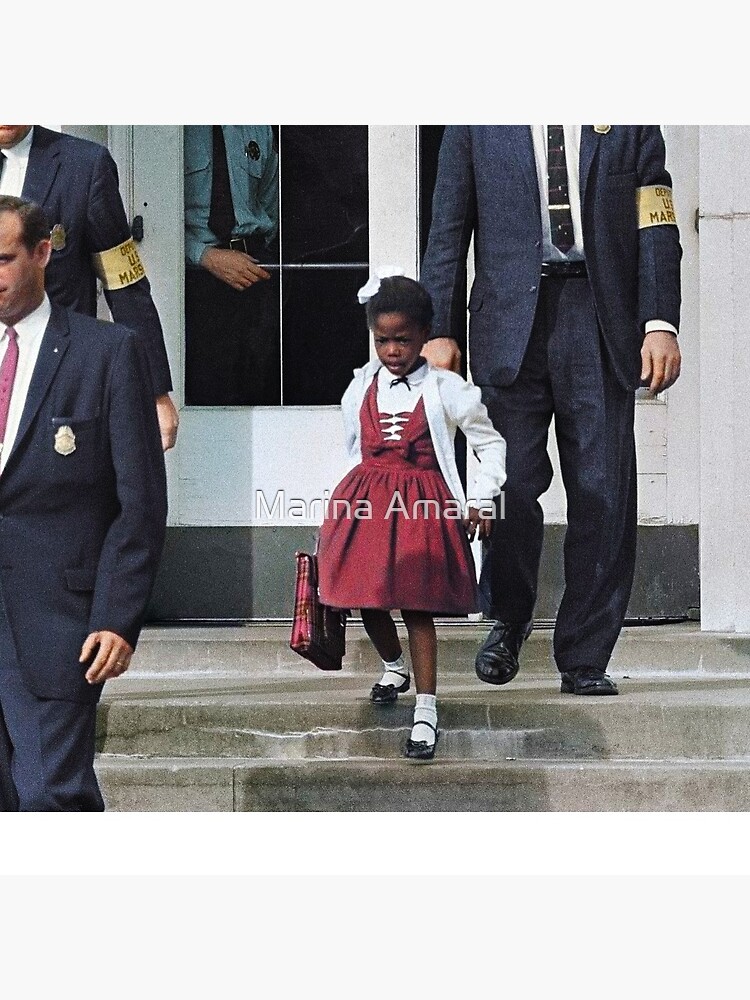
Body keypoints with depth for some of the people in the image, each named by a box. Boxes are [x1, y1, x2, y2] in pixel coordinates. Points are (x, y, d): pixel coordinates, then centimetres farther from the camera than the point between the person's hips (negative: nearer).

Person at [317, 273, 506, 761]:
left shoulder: (446, 389, -4)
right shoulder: (361, 387, 7)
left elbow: (492, 444, 4)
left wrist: (482, 500, -2)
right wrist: (351, 499, 19)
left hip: (423, 506, -4)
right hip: (365, 501, 4)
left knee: (417, 605, -8)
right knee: (368, 600, 7)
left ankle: (427, 711, -3)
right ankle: (394, 667, 38)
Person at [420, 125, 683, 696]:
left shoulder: (630, 120, 11)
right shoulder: (478, 122, 12)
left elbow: (657, 226, 6)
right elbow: (448, 231, 11)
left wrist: (661, 322, -5)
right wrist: (440, 329, 2)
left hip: (602, 322, 0)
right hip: (511, 321, 0)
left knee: (602, 493, -3)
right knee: (510, 482, -6)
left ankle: (585, 660, 5)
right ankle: (510, 618, 20)